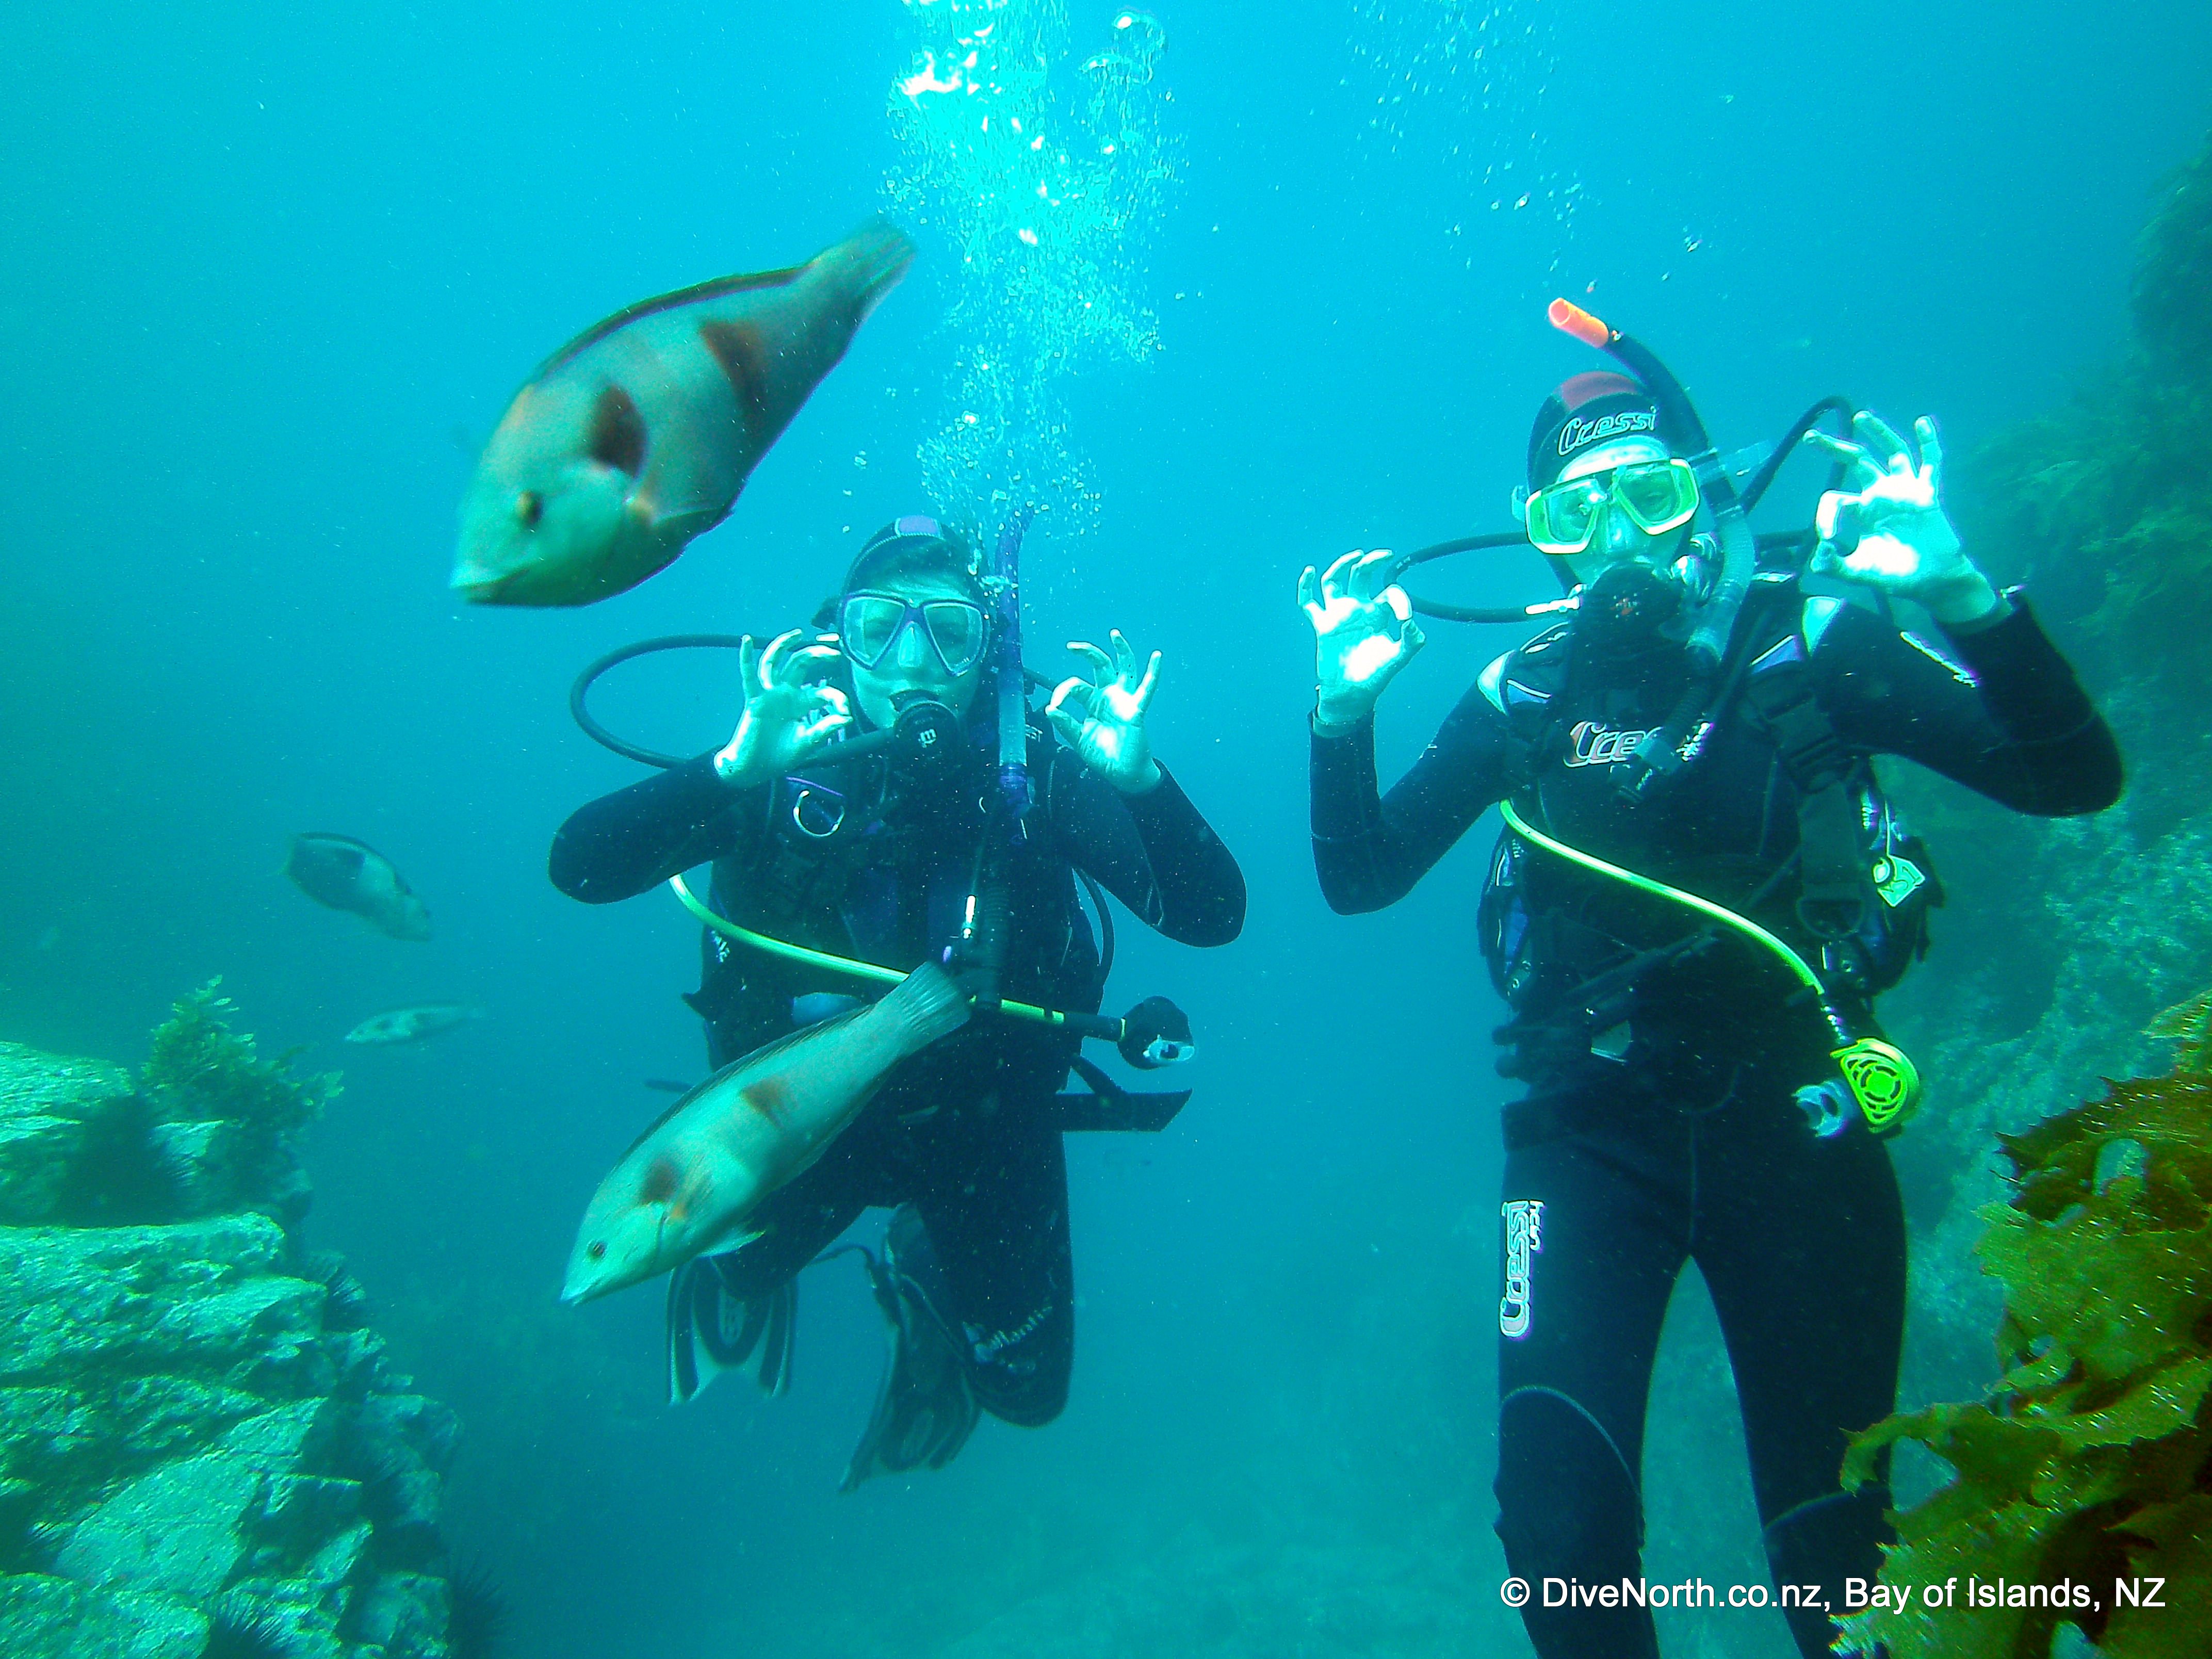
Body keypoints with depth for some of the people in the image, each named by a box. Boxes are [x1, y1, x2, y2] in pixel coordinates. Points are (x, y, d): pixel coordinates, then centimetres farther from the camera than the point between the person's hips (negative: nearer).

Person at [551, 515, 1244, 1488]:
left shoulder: (1036, 766, -19)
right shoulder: (780, 761, -19)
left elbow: (1211, 916, -24)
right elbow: (578, 866, -30)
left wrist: (1136, 777, -41)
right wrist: (738, 766, -44)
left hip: (985, 1119, 0)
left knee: (1026, 1390, 6)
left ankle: (926, 1273, 38)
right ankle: (741, 1261, 25)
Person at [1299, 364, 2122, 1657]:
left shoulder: (1813, 642, -1)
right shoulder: (1524, 696, 3)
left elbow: (2076, 777, -9)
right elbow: (1361, 877, 4)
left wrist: (1962, 595, -24)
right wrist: (1343, 711, -10)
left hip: (1794, 1115, 0)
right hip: (1592, 1128, 1)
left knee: (1832, 1541, 10)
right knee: (1560, 1529, -8)